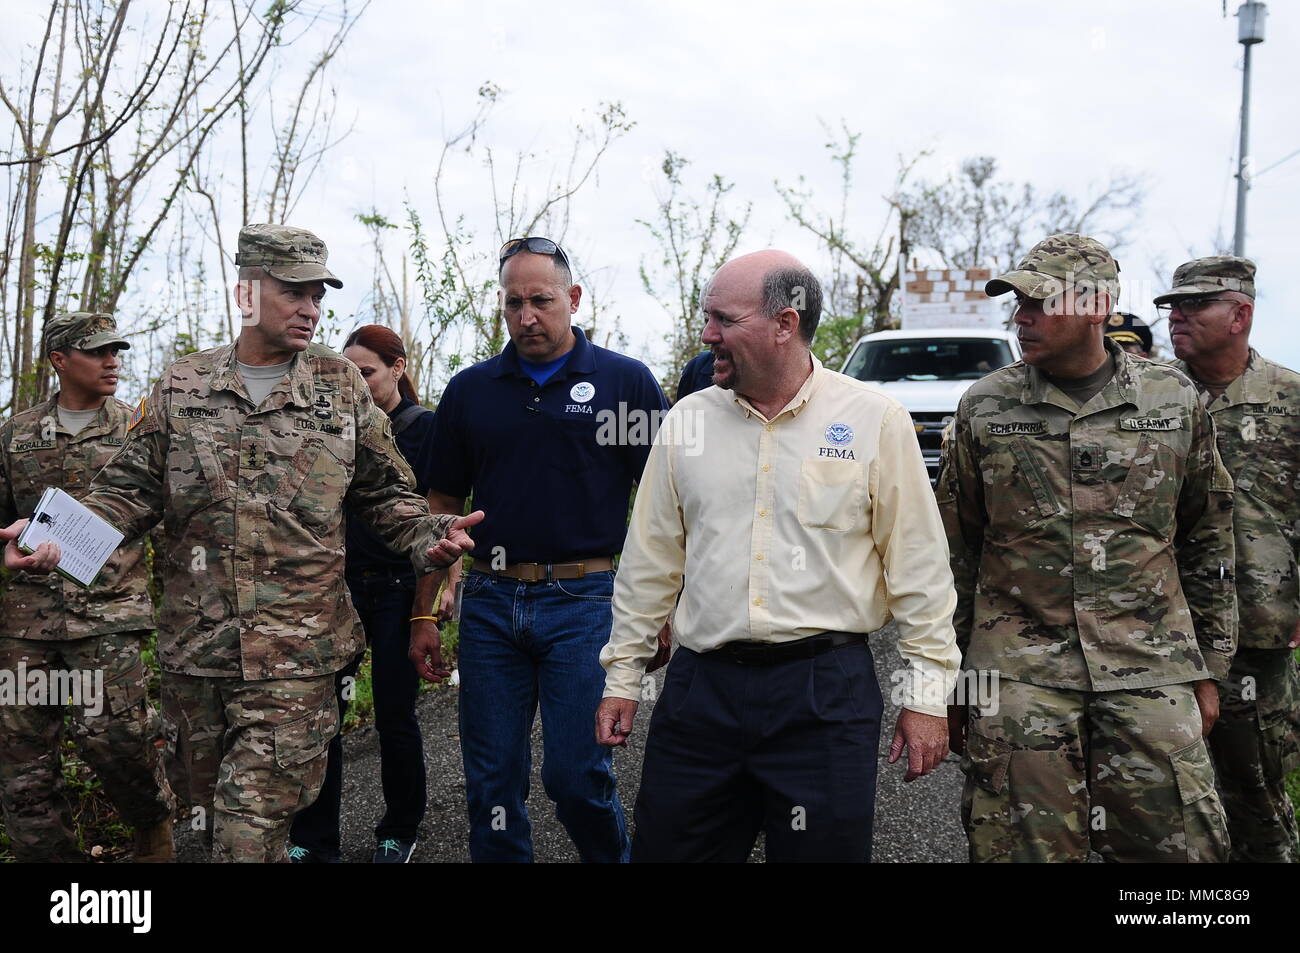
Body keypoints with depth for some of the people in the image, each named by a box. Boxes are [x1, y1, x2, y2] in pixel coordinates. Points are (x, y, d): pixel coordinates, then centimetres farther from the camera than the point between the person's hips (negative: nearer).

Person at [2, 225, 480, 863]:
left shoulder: (342, 387, 5)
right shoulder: (180, 387, 8)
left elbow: (384, 495, 10)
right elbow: (130, 490, 7)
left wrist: (429, 537, -10)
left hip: (297, 653, -2)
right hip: (194, 644, 3)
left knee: (252, 830, -7)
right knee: (211, 818, 15)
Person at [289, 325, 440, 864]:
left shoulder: (425, 428, -3)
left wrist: (424, 612, -12)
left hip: (399, 588, -4)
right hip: (341, 583, 4)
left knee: (394, 716, 4)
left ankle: (399, 833, 23)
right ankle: (312, 841, 10)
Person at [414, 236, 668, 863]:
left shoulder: (626, 382, 1)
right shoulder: (470, 390, 10)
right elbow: (443, 506, 13)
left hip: (582, 601, -3)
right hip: (490, 602, 3)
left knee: (575, 775, -1)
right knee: (491, 781, 9)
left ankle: (614, 856, 26)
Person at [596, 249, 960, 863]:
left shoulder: (876, 421, -3)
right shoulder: (687, 421, 6)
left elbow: (918, 567, -1)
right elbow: (650, 562, 11)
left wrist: (926, 694, -2)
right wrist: (622, 678, 11)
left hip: (827, 691, -3)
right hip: (700, 688, 3)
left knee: (823, 846, 6)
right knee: (667, 846, 9)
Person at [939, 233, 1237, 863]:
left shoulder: (1176, 401, 5)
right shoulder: (984, 409, 3)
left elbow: (1208, 544, 12)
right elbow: (954, 554, 7)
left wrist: (1208, 669, 12)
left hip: (1151, 675, 1)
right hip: (1019, 676, 0)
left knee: (1179, 843, 1)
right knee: (1027, 845, 1)